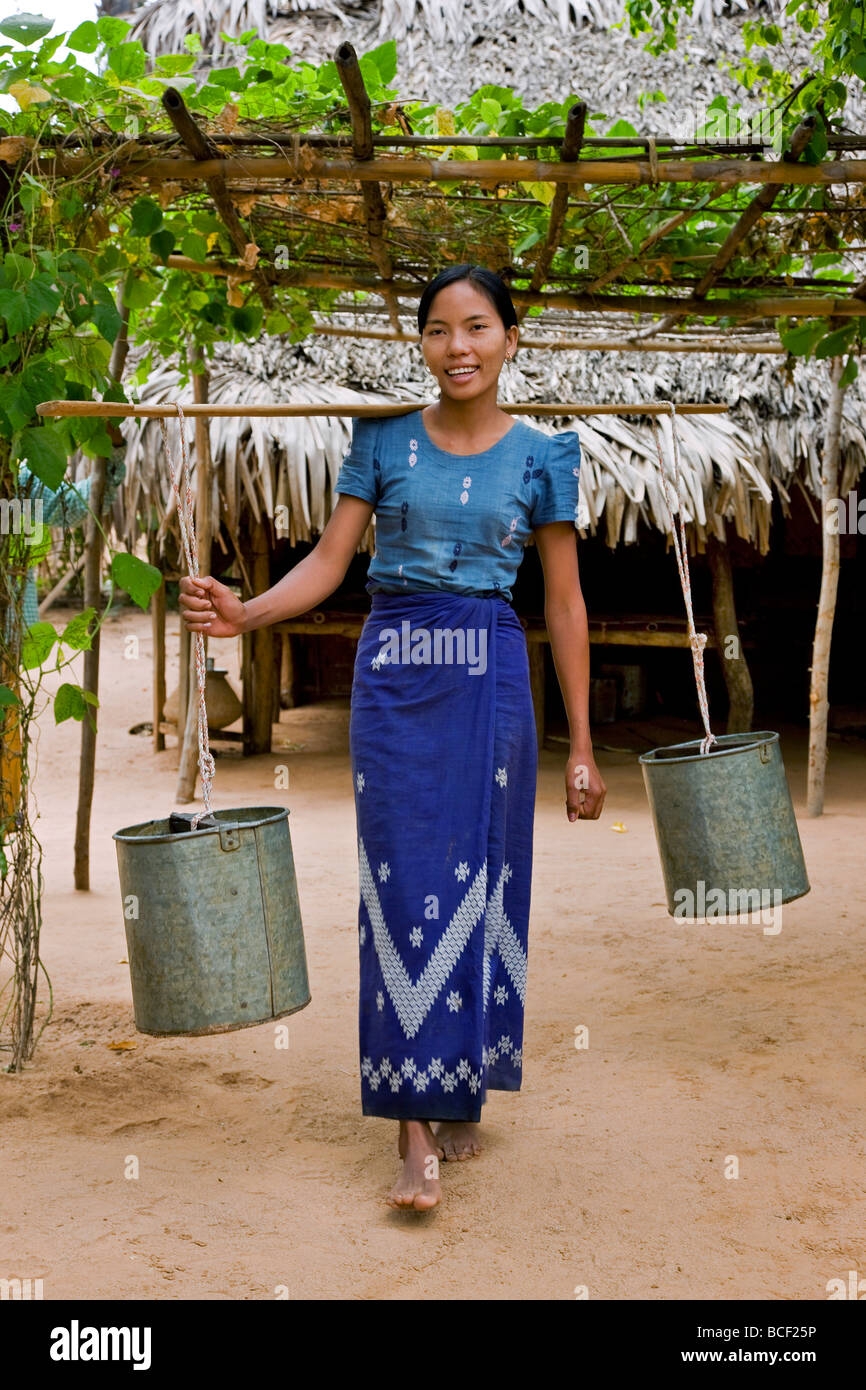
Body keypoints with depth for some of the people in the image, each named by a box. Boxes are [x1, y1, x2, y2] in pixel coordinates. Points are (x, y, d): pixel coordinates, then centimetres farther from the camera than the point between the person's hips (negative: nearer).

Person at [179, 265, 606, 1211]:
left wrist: (581, 746, 4)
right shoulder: (383, 438, 6)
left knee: (480, 883, 2)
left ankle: (462, 1099, 19)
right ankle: (415, 1136, 0)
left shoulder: (541, 453, 5)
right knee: (404, 886, -4)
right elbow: (328, 562, 2)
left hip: (491, 679, 0)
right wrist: (245, 613, -19)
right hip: (393, 677, 0)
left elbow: (564, 601, 5)